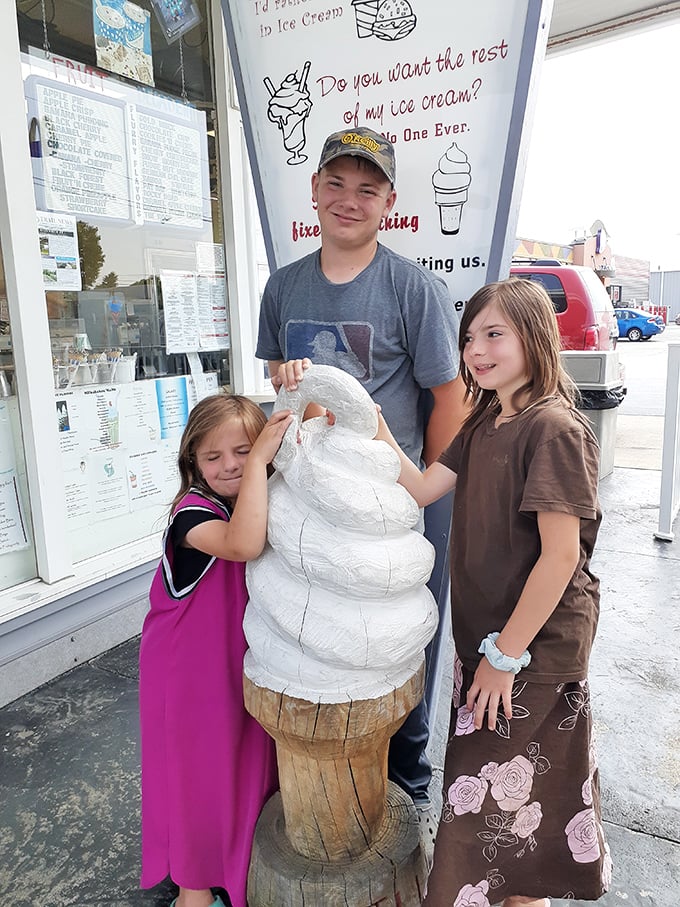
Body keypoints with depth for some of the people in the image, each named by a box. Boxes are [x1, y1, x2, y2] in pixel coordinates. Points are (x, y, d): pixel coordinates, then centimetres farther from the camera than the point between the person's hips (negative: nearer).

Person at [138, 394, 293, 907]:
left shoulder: (272, 500, -5)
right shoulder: (193, 512, -26)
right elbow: (244, 545, -45)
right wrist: (259, 462, -42)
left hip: (248, 662, 6)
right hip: (192, 669, -6)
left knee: (250, 763, 22)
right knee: (195, 771, 13)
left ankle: (242, 862, 50)